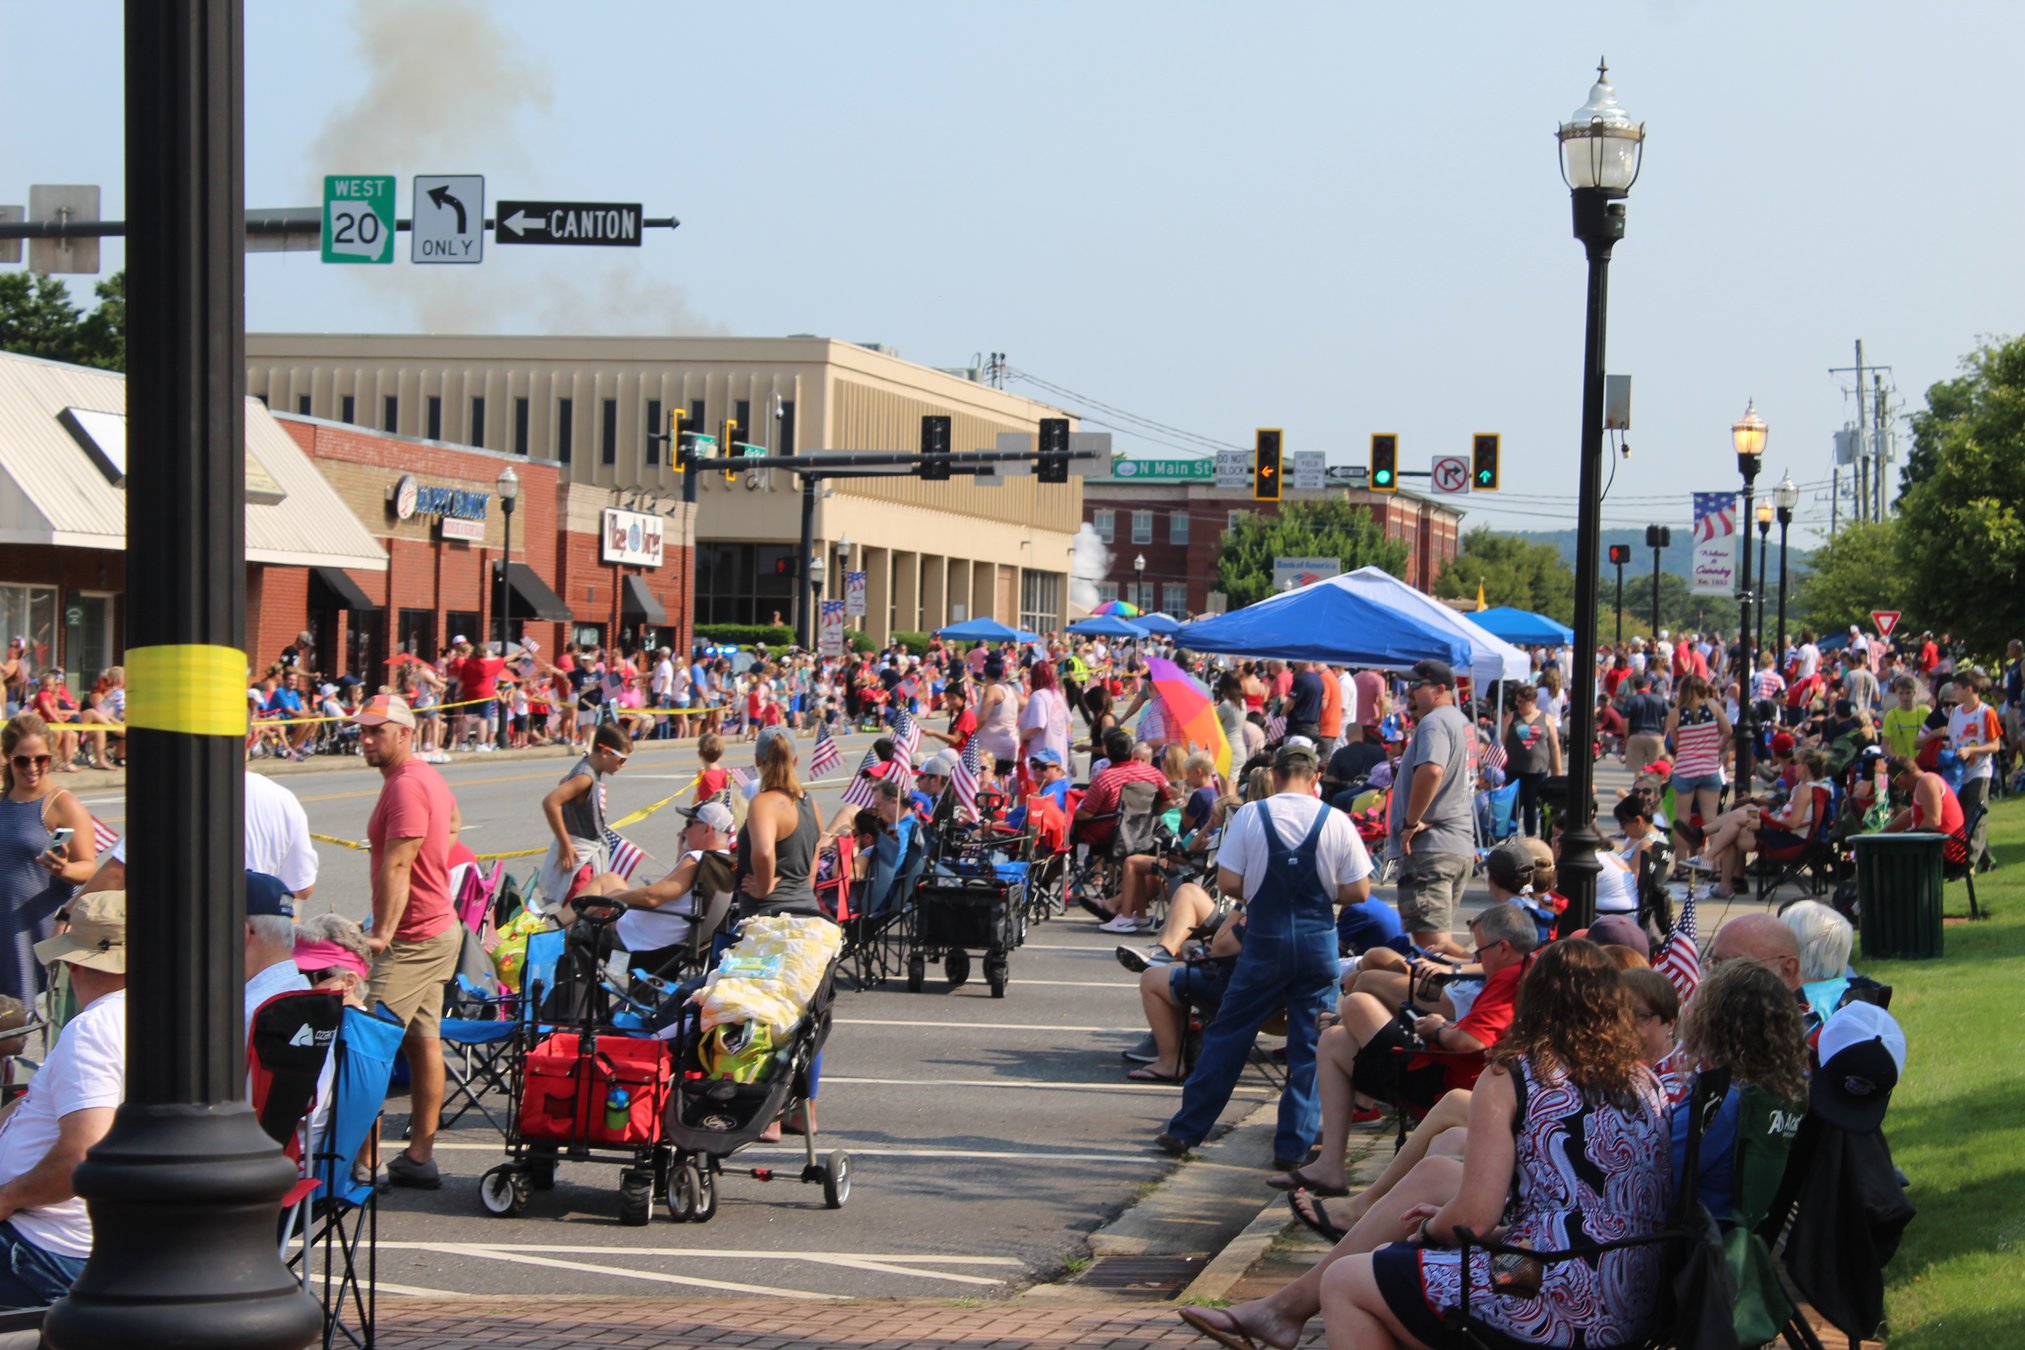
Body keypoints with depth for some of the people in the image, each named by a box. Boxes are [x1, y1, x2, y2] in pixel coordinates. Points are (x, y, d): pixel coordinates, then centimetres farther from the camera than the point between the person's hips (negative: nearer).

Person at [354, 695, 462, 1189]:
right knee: (423, 1041, 13)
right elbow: (452, 822, 33)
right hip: (439, 928, 11)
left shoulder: (406, 785, -17)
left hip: (412, 938, -11)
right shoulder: (429, 777, 14)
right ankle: (419, 1157, 18)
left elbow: (397, 866, -25)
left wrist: (383, 933, -31)